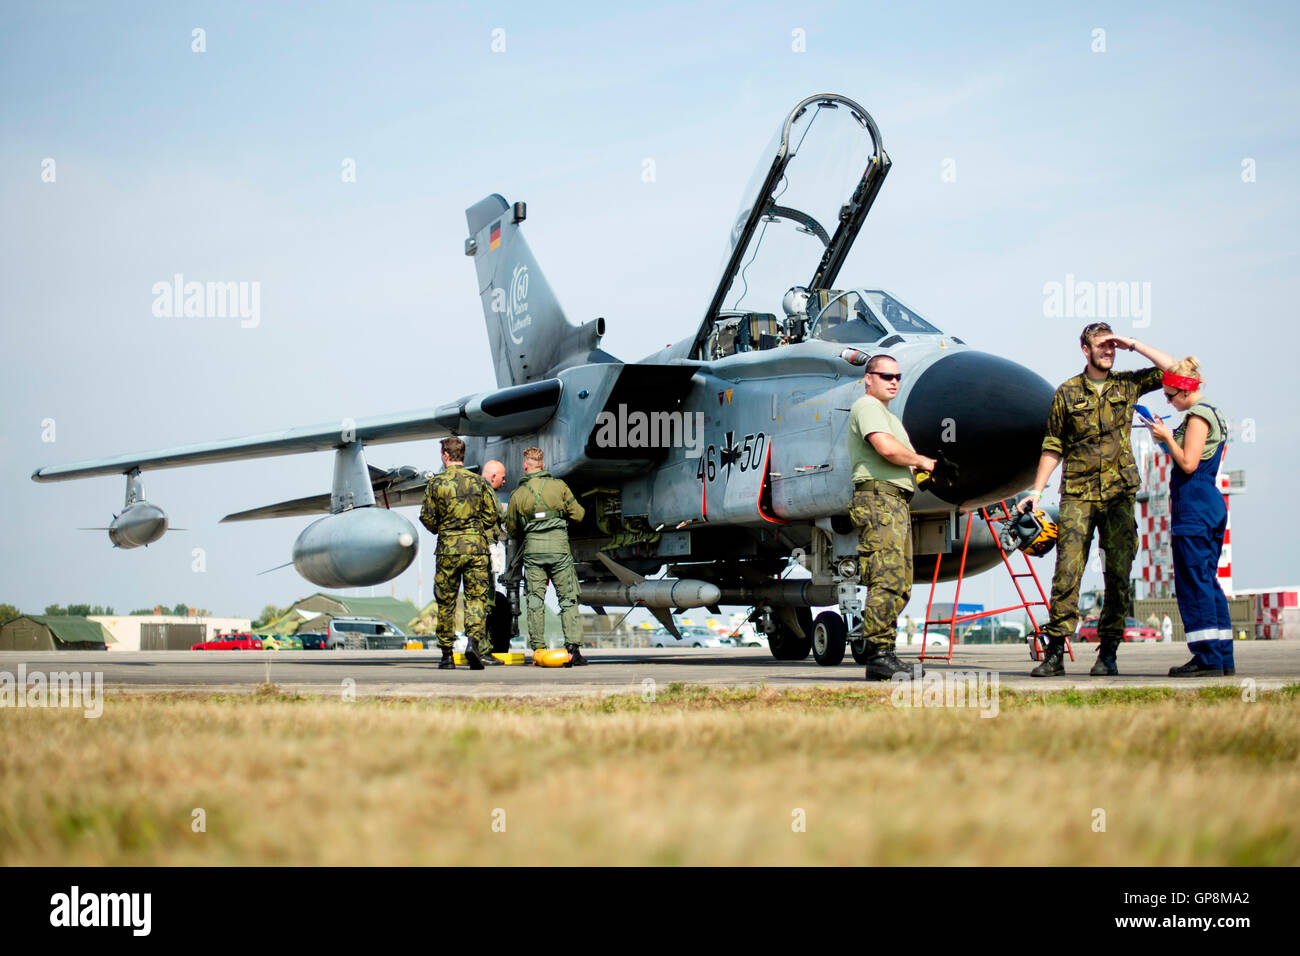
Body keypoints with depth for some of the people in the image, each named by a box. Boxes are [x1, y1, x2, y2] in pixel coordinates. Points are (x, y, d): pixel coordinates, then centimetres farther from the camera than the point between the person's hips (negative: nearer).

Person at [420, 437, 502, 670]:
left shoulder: (436, 483, -2)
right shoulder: (478, 481, 3)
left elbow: (427, 517, 0)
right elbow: (492, 514, 5)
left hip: (448, 547, -1)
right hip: (476, 546, 1)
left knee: (445, 601, 7)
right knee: (477, 597, 2)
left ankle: (447, 655, 9)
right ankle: (475, 640, -21)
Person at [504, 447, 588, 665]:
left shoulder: (518, 494, 4)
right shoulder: (559, 486, 1)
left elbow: (511, 530, 10)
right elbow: (578, 514, 5)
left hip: (533, 549, 1)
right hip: (559, 547, -1)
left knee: (535, 600, 5)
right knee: (568, 598, 3)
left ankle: (538, 649, 2)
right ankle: (573, 648, -5)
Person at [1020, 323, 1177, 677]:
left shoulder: (1127, 385, 10)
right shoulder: (1067, 393, 5)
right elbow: (1053, 447, 9)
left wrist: (1133, 345, -1)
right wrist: (1036, 491, 4)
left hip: (1119, 494, 2)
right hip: (1077, 495, -2)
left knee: (1119, 574, 0)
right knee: (1067, 571, -9)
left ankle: (1108, 653, 7)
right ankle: (1055, 652, -6)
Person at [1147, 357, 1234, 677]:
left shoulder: (1198, 415, -12)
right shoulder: (1213, 414, 18)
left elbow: (1188, 463, -18)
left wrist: (1167, 437, -6)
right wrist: (1168, 440, 15)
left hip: (1194, 504, -10)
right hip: (1212, 504, 10)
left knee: (1193, 581, -7)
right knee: (1208, 581, 12)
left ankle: (1208, 658, -8)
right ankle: (1223, 658, 13)